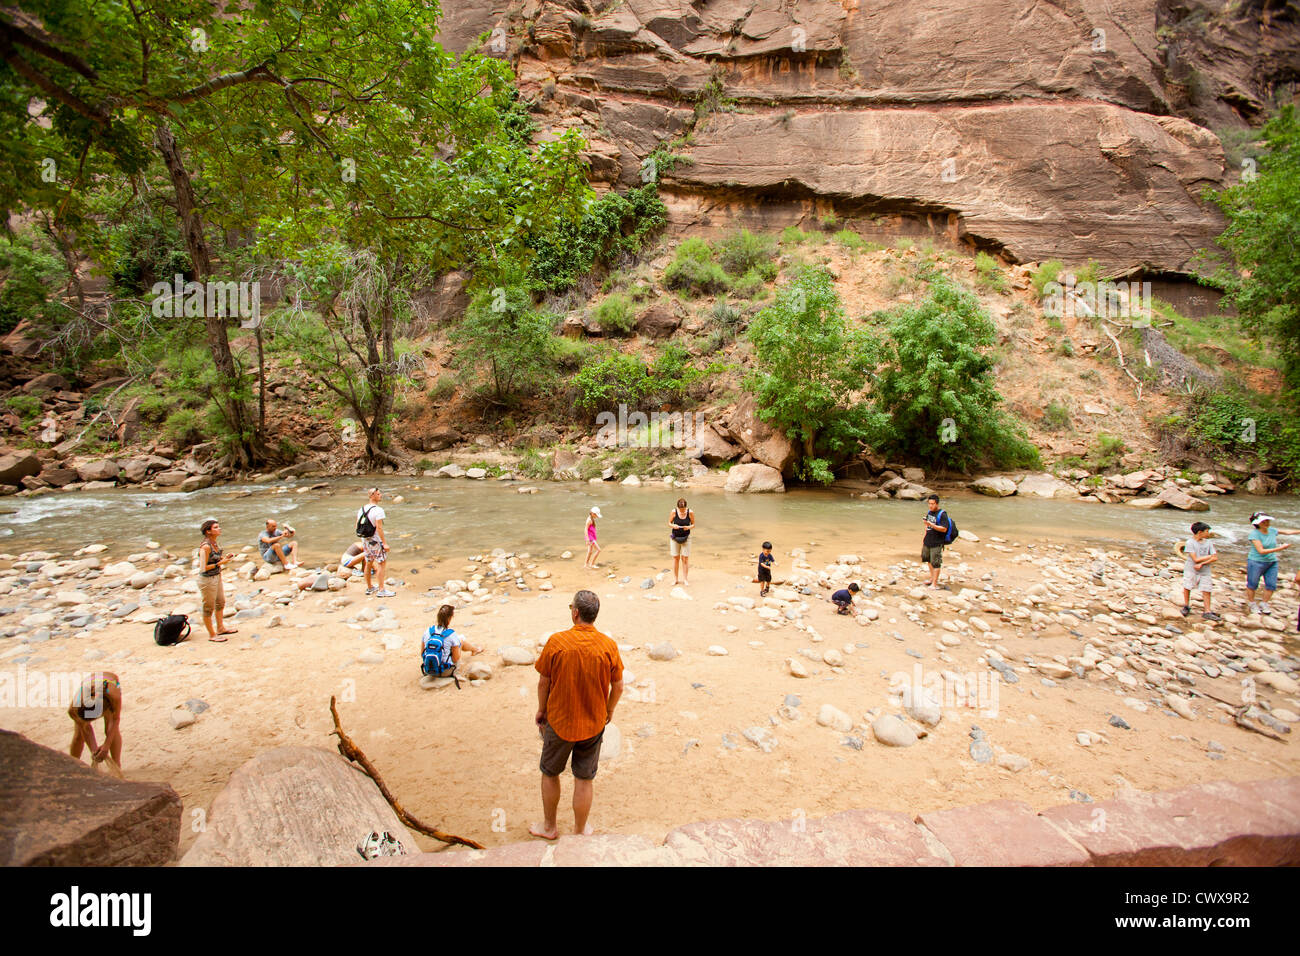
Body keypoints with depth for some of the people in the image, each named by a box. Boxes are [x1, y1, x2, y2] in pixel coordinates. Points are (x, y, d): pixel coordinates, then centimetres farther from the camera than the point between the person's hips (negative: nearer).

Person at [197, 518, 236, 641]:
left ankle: (221, 628, 40)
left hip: (217, 577, 9)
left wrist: (225, 557, 0)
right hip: (207, 579, -9)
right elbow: (203, 568, -25)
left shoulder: (215, 543, 2)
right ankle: (212, 634, 21)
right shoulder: (206, 547, -24)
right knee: (209, 607, 7)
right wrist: (220, 563, -21)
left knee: (221, 603, 22)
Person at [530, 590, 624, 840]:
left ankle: (549, 827, 38)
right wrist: (609, 711, 13)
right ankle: (580, 831, 33)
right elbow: (618, 687, -5)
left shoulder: (557, 642, -19)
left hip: (559, 721, -1)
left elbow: (544, 682, -8)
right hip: (593, 724, 1)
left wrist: (542, 710, 9)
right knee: (584, 780, 17)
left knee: (550, 774, 22)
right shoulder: (608, 645, -15)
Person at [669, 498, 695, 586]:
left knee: (685, 558, 0)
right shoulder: (674, 512, -11)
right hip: (675, 537, 0)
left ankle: (685, 579, 10)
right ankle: (675, 579, 14)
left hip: (686, 538, 0)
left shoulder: (690, 512, -11)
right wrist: (673, 526, -23)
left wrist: (688, 527, -22)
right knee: (675, 558, 4)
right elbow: (669, 523, -1)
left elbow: (693, 525, -1)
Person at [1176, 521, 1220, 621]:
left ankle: (1207, 612, 9)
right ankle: (1186, 606, 23)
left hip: (1204, 571, 3)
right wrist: (1210, 556, -7)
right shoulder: (1190, 542, -10)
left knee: (1206, 590, 2)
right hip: (1191, 570, -3)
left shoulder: (1208, 542, 2)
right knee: (1187, 587, 3)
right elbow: (1196, 559, -15)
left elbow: (1215, 558, -5)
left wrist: (1202, 564, -15)